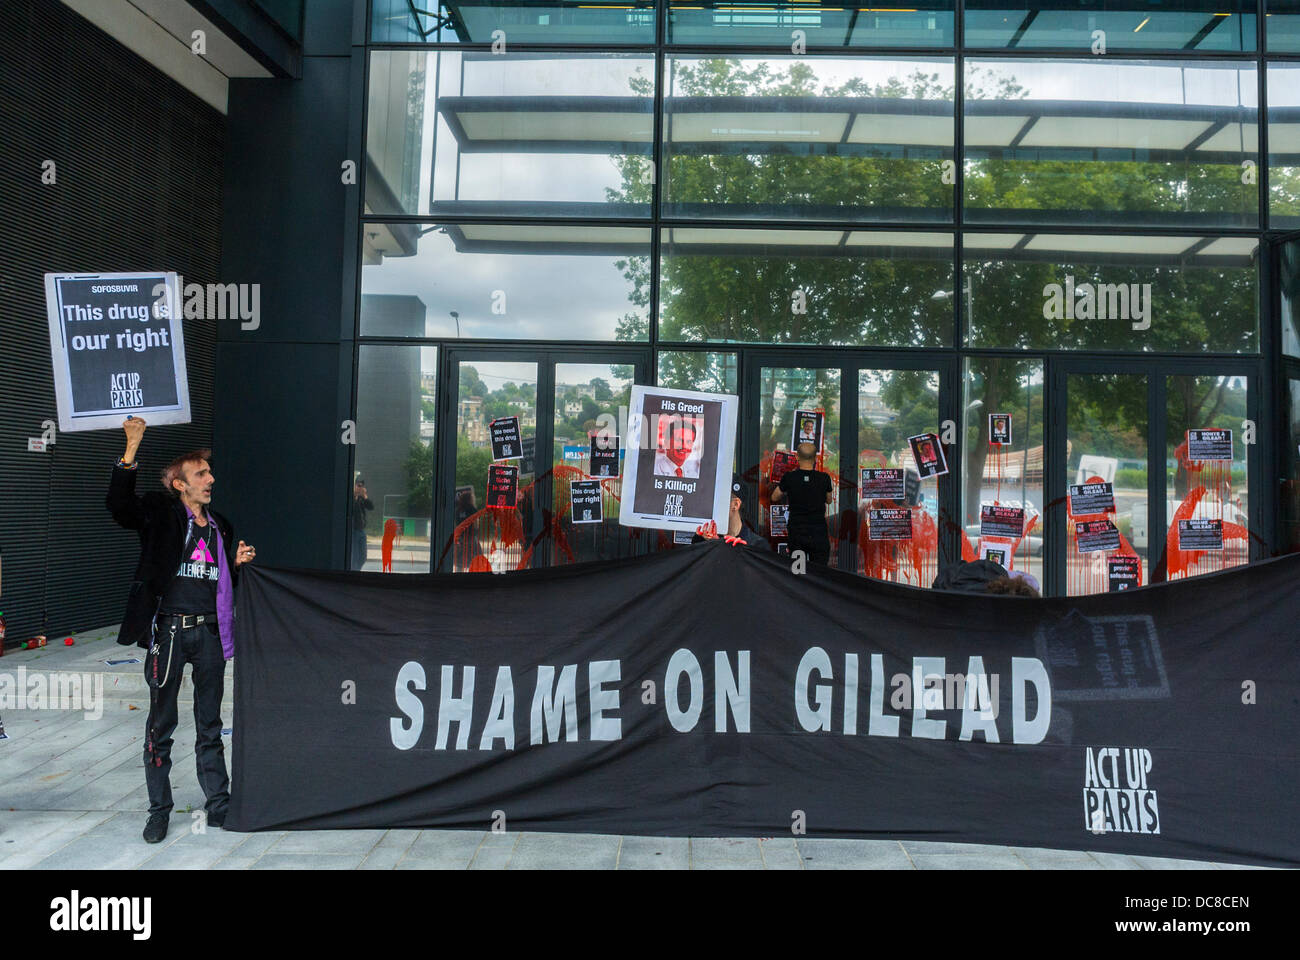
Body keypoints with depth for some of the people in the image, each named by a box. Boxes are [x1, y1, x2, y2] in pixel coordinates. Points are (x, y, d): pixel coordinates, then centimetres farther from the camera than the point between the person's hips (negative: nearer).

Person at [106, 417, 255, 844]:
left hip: (209, 632, 4)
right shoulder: (160, 514, 0)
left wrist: (238, 563, 1)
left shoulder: (220, 526, 14)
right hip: (169, 631, -4)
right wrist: (131, 450, -28)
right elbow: (119, 504, -21)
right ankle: (159, 809, 19)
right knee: (161, 724, 6)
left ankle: (218, 804, 21)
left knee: (210, 725, 12)